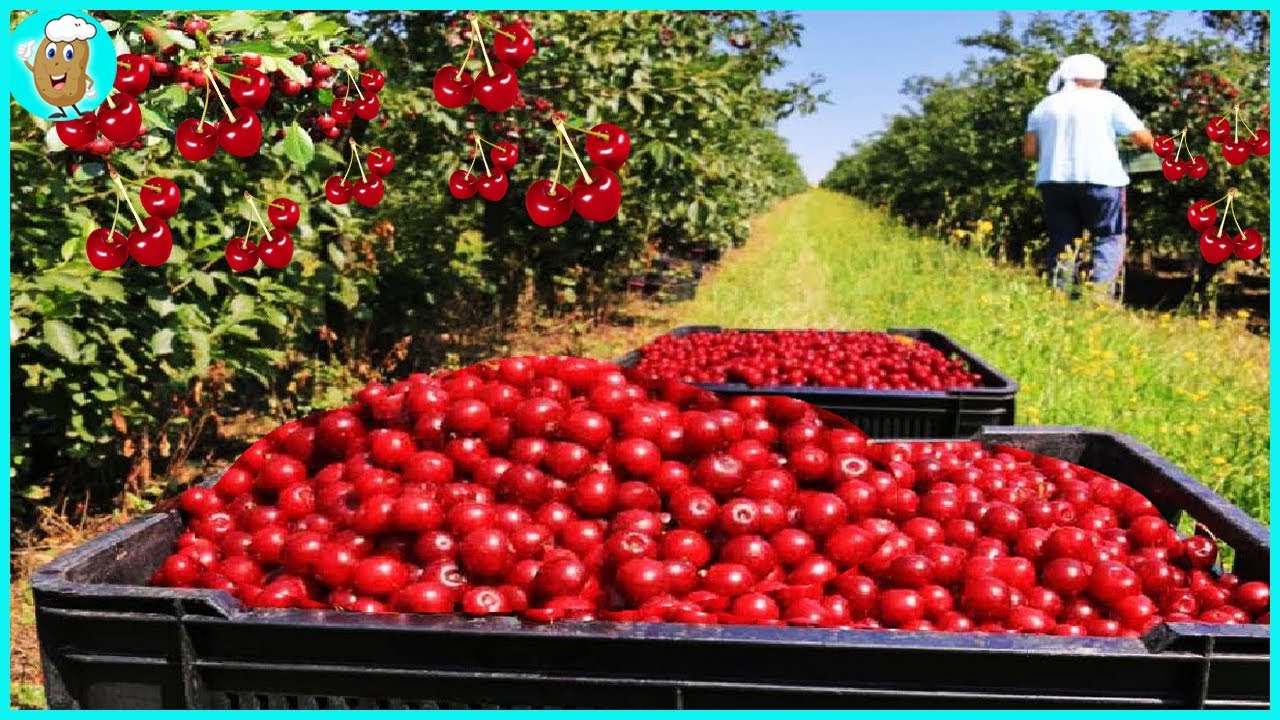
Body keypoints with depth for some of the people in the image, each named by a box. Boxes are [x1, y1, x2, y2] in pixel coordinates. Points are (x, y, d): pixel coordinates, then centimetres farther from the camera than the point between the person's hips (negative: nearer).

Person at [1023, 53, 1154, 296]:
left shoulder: (1044, 106, 14)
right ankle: (1099, 294, -12)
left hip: (1053, 180, 4)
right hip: (1100, 179, -4)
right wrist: (1149, 143, 22)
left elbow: (1029, 150, 9)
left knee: (1062, 240, 9)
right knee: (1109, 238, 3)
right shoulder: (1108, 101, 3)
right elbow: (1143, 139, 1)